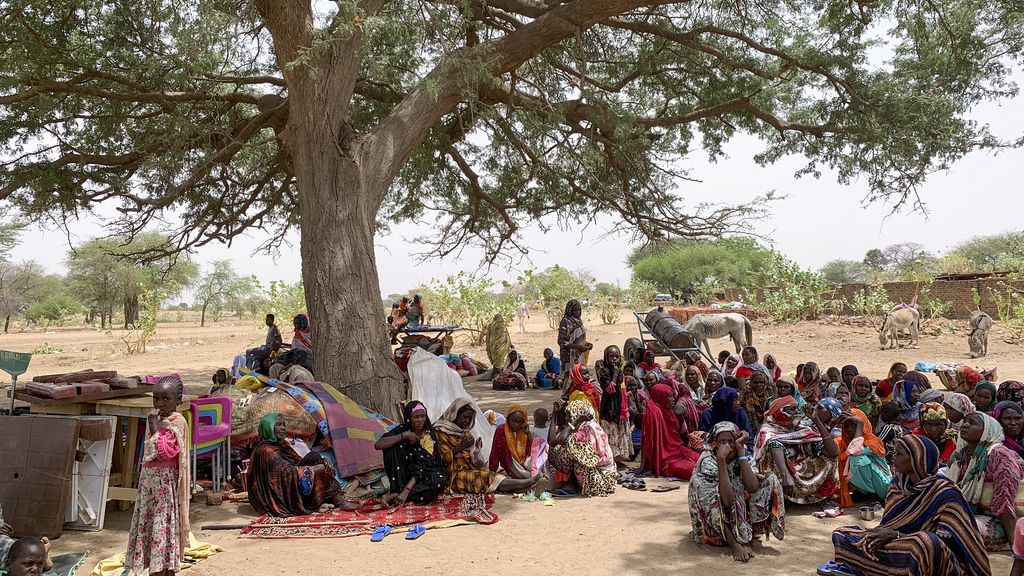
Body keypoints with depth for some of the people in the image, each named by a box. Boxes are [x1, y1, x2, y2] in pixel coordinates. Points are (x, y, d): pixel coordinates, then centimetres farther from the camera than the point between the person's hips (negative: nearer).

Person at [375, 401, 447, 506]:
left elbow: (423, 464, -20)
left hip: (424, 475, 0)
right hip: (402, 474, 0)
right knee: (394, 445, -22)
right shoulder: (401, 430, -7)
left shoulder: (429, 435, -9)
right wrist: (403, 435, -28)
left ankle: (396, 496, -29)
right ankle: (398, 489, -28)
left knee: (441, 481, -34)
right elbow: (378, 445, -22)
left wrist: (407, 490, -32)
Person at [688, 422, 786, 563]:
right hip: (714, 524, -4)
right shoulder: (707, 460, -19)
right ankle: (733, 543, -24)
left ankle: (745, 537, -12)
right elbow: (727, 500, -32)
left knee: (770, 480, -9)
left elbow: (753, 487, -26)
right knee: (699, 481, -29)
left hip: (741, 517, 4)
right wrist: (721, 460, -36)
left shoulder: (743, 456, -5)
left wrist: (740, 451, -24)